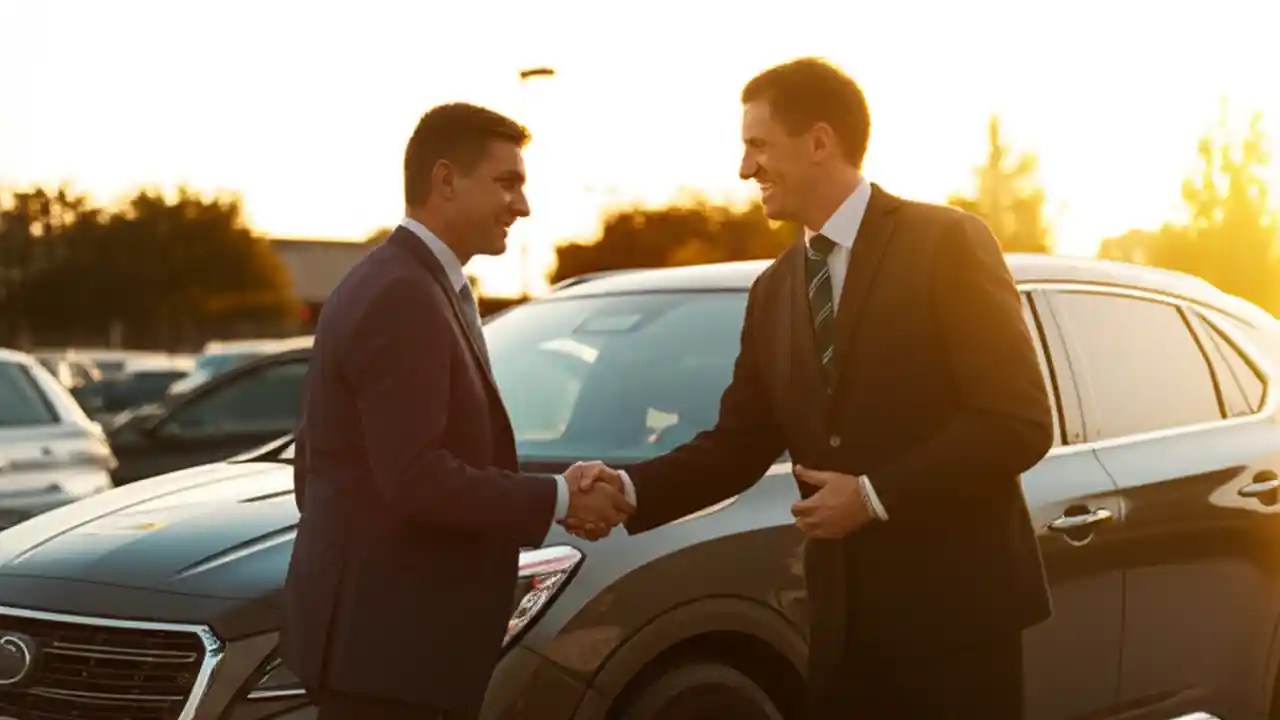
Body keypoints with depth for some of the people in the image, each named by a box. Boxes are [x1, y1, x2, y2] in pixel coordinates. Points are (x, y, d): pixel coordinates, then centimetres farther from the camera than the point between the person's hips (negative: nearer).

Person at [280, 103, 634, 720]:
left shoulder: (387, 284, 14)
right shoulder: (404, 299, -17)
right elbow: (416, 478, -24)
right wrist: (560, 498, -16)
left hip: (377, 627, 10)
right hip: (382, 639, -10)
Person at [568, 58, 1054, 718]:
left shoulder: (945, 242, -7)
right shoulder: (774, 290, 13)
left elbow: (1019, 421, -13)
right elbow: (737, 444, 13)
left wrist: (876, 494, -16)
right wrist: (631, 487, -4)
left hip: (954, 606, -6)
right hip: (844, 619, 6)